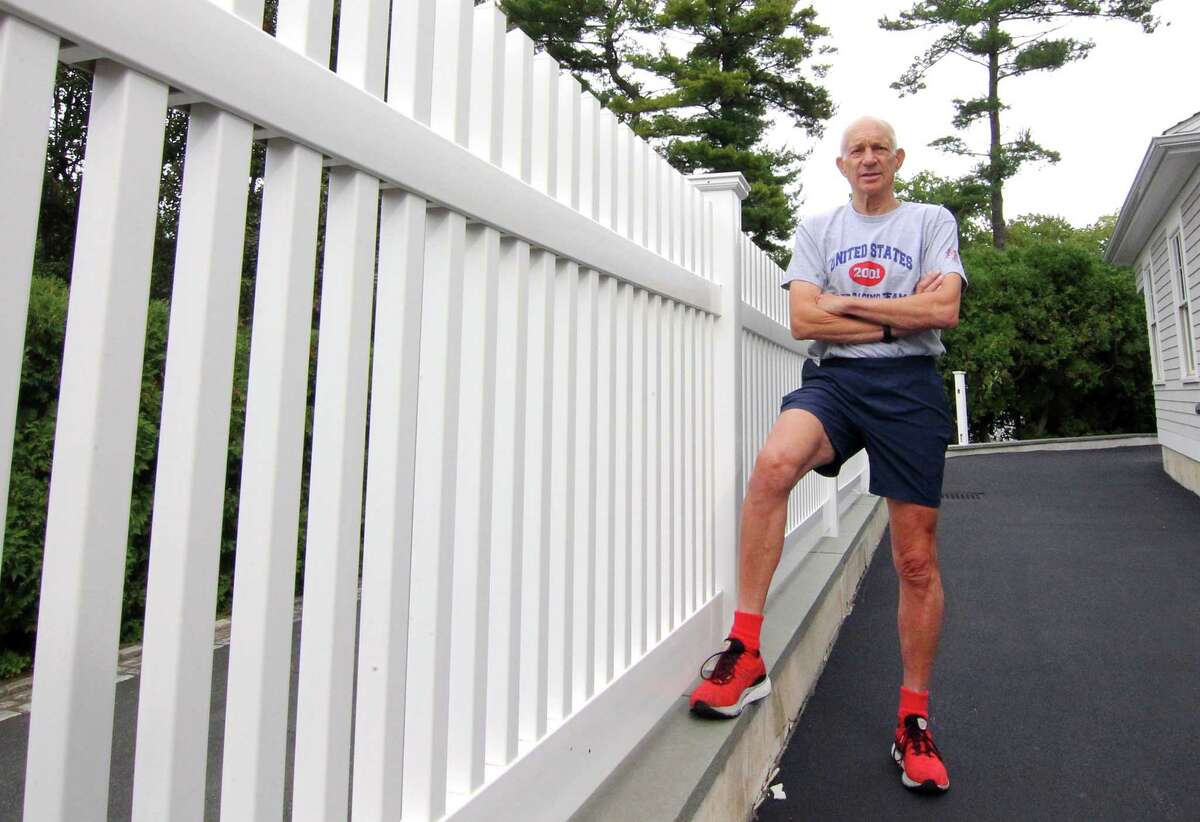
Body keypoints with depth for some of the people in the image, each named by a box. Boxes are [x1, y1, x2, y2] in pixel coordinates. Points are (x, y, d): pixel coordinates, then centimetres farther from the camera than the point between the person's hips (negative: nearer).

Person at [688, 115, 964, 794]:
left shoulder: (932, 221, 13)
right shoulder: (818, 229, 16)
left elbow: (945, 310, -4)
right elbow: (804, 321, 1)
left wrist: (847, 303, -3)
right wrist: (898, 314, -2)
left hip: (909, 384, 0)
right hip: (834, 379, 0)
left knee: (918, 561, 1)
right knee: (774, 464, -35)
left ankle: (915, 724, 18)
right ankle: (746, 654, -25)